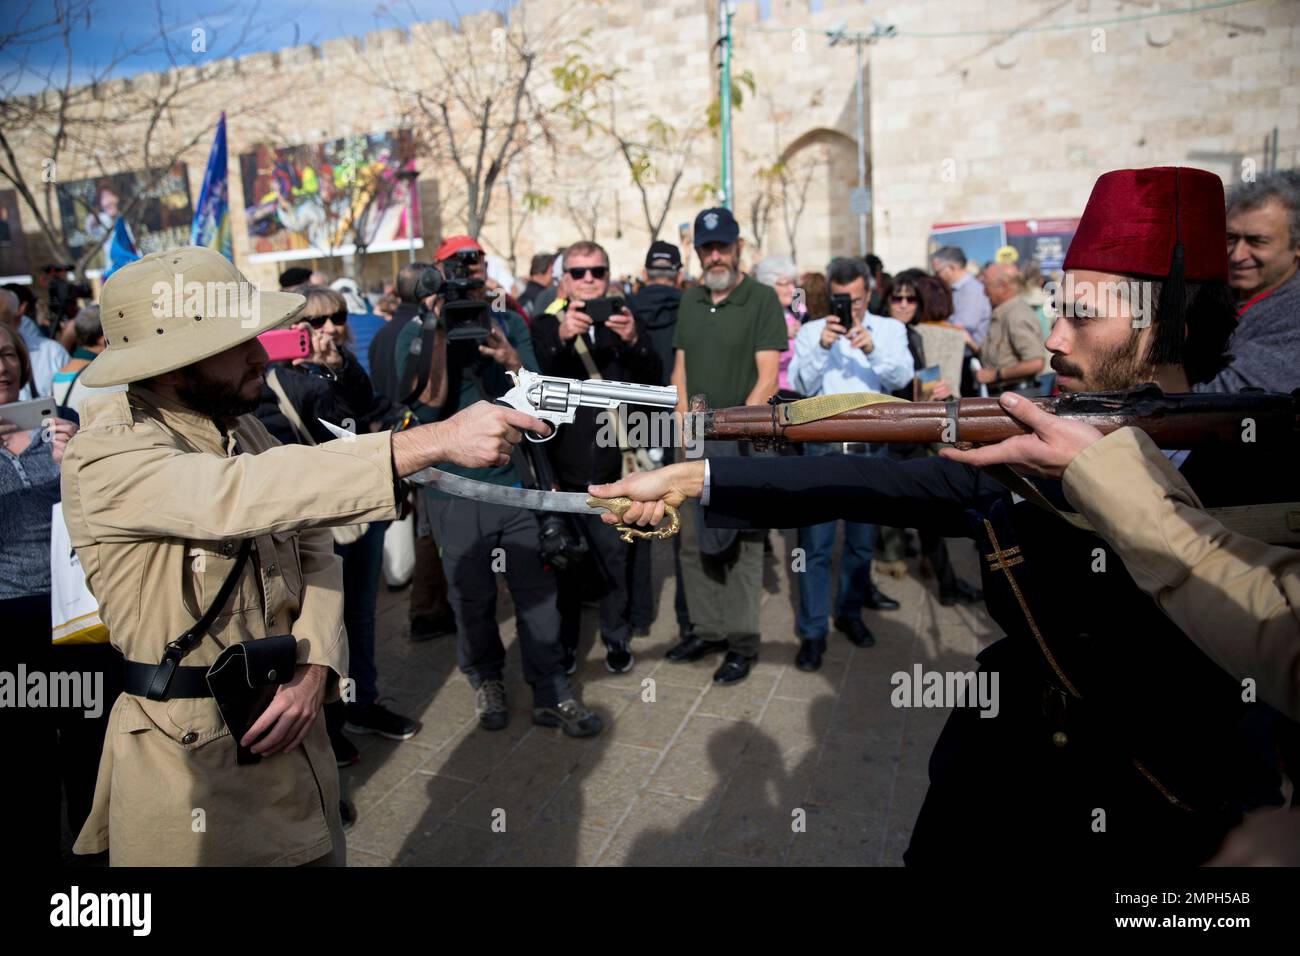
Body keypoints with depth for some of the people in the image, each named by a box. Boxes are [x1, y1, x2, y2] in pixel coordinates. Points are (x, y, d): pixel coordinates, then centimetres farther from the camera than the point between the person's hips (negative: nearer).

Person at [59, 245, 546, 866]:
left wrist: (314, 669, -12)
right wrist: (439, 439, -42)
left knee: (321, 852, 16)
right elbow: (243, 497, -37)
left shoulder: (240, 426, 5)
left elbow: (313, 551, 4)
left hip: (286, 728, 6)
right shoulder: (108, 455, -19)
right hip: (191, 754, -6)